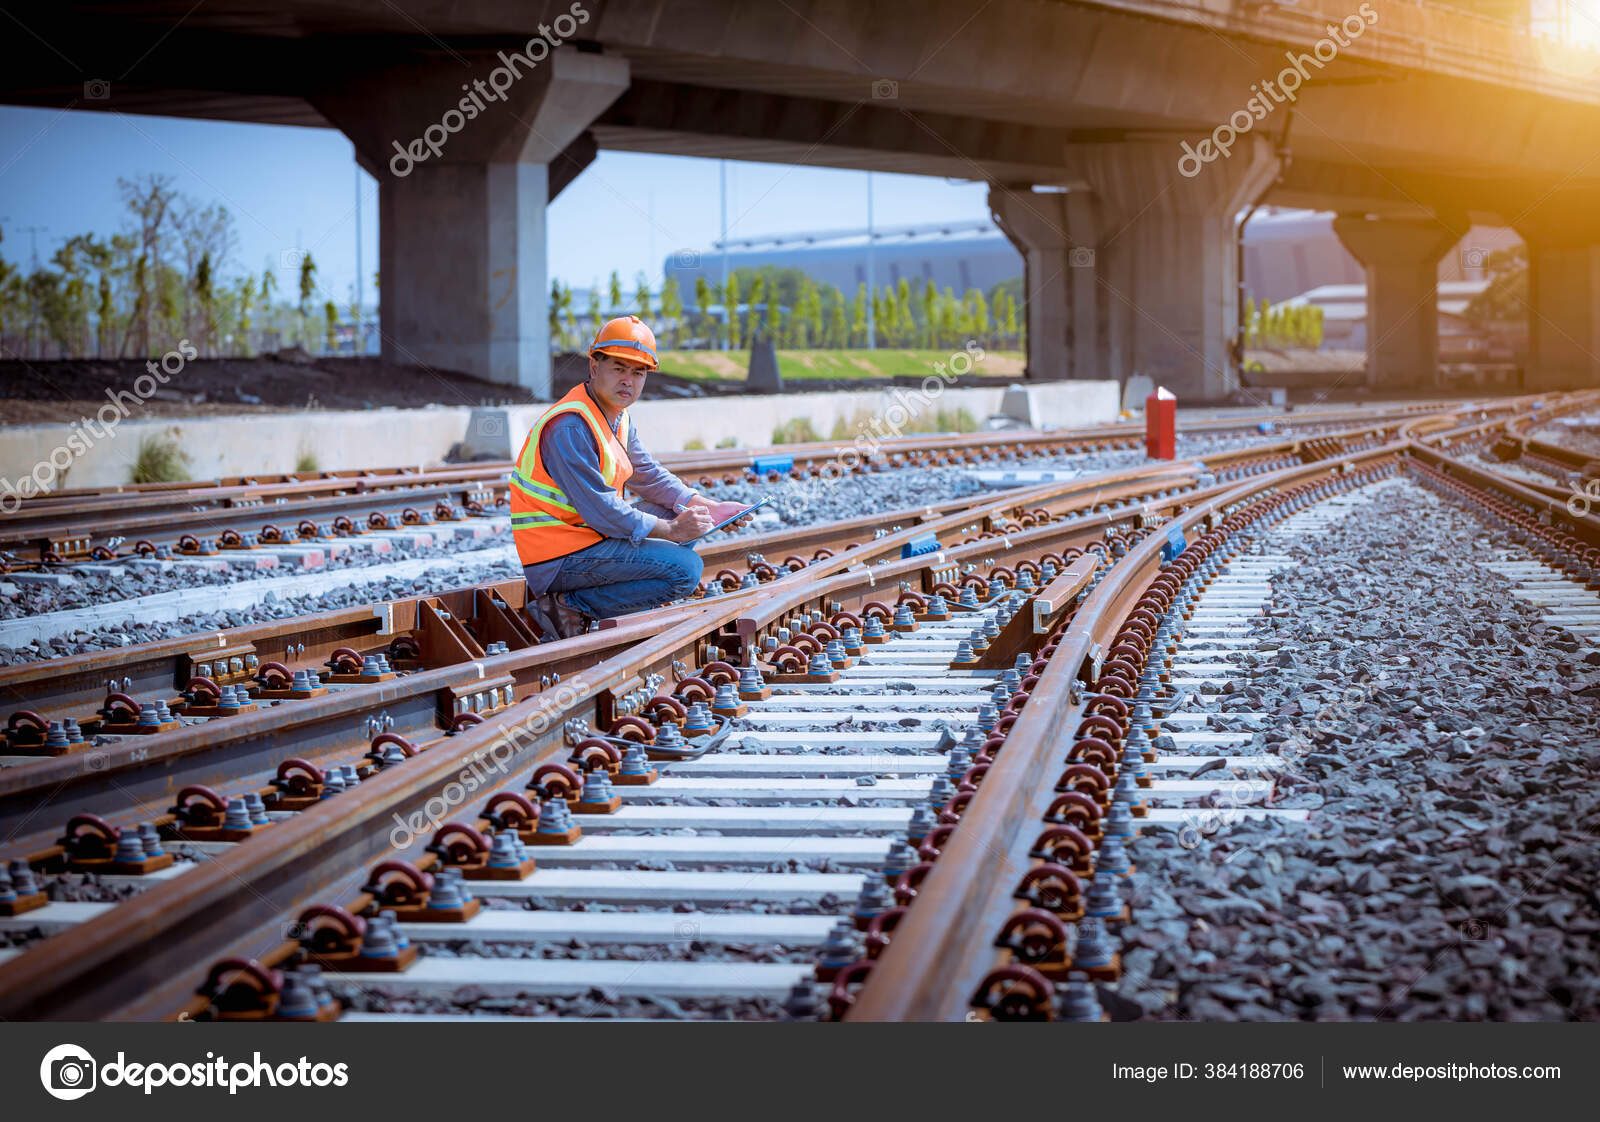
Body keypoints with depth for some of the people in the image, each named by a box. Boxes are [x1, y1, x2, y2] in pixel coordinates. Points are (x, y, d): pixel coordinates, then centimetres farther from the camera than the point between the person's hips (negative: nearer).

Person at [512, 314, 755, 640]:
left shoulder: (619, 417, 10)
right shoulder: (570, 426, -22)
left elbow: (649, 476, 19)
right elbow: (601, 510, -23)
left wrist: (712, 509, 8)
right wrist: (670, 530, -16)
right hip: (559, 560, -10)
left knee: (685, 517, 16)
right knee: (685, 569, -18)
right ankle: (569, 608, -11)